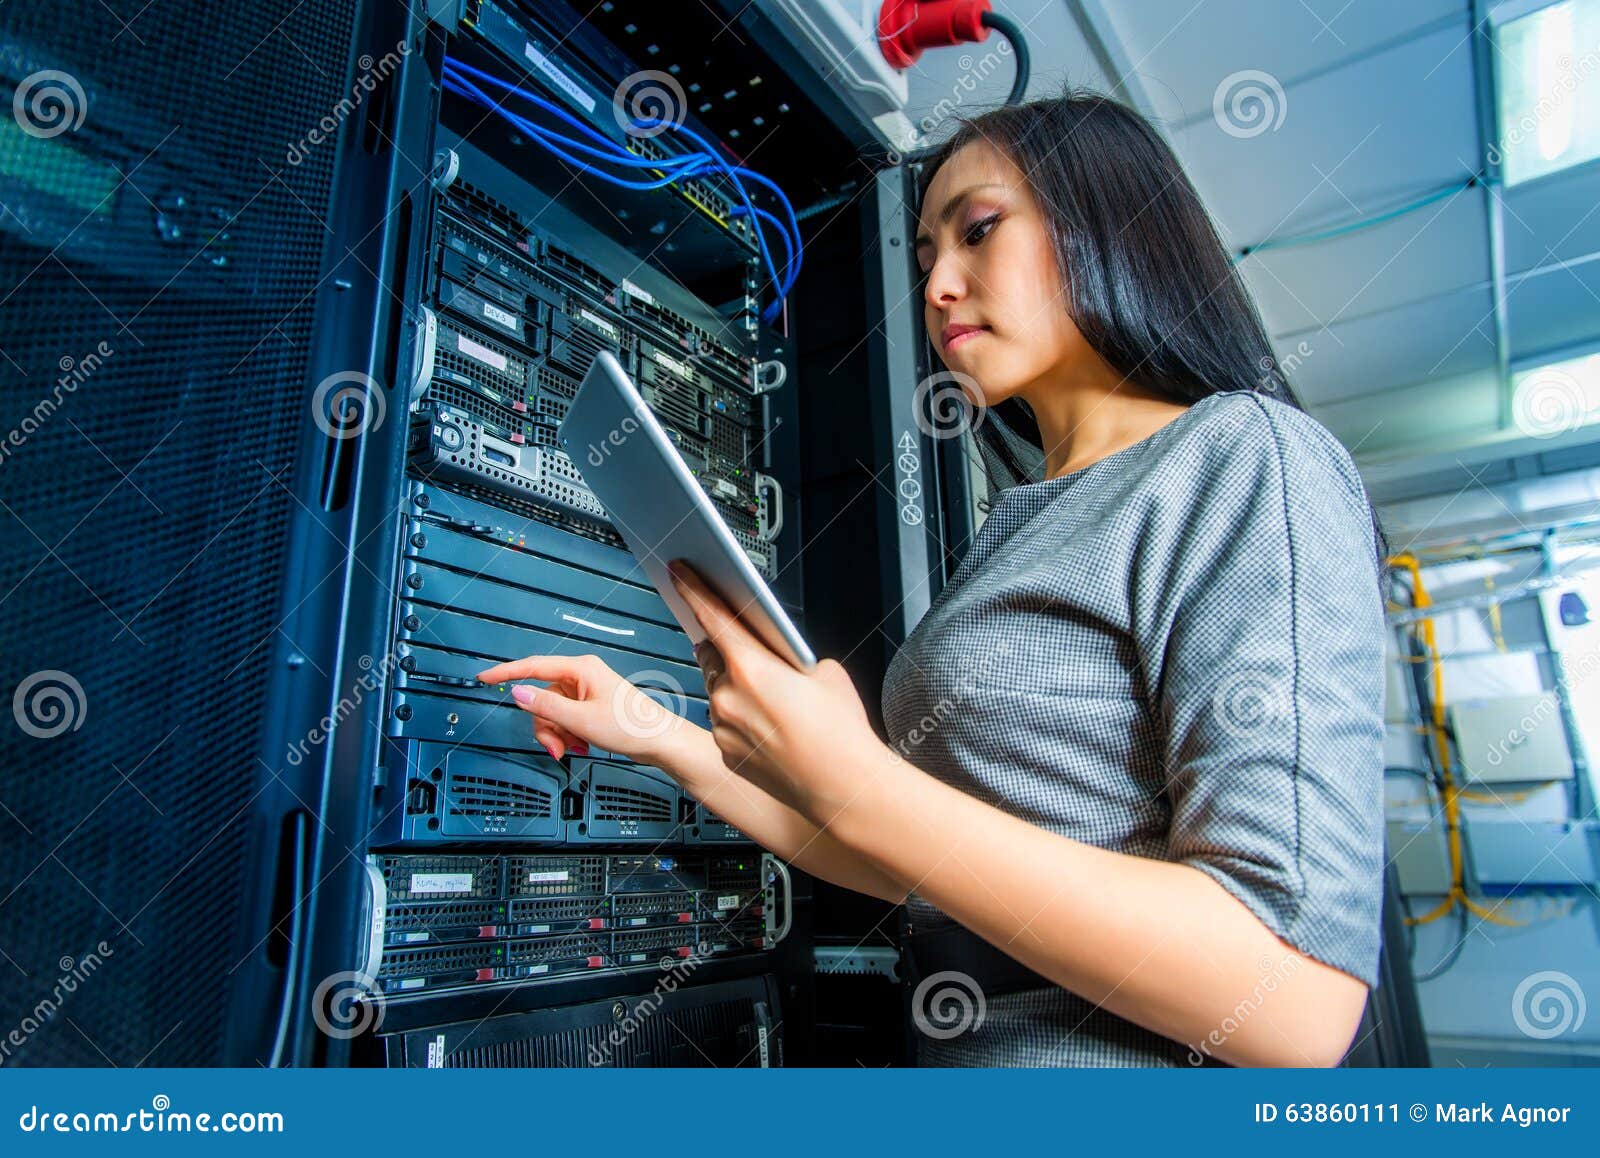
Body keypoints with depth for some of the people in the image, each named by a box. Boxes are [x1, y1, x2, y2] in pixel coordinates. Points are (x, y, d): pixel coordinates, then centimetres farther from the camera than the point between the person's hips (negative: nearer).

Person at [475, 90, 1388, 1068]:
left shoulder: (1244, 457, -10)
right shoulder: (1023, 528, 10)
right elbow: (912, 875, 11)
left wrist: (851, 782, -22)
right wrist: (662, 740, 6)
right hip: (956, 1053, 5)